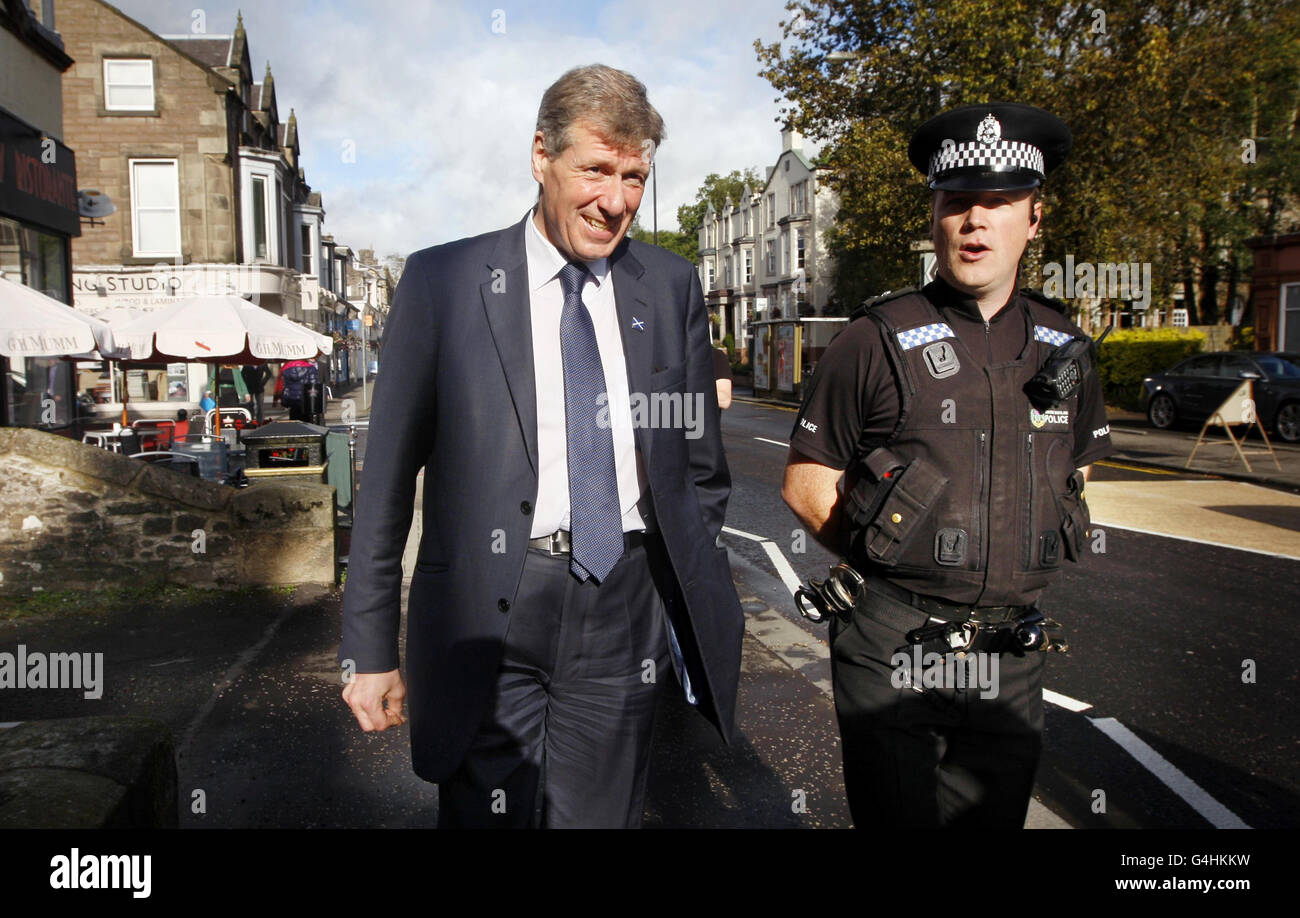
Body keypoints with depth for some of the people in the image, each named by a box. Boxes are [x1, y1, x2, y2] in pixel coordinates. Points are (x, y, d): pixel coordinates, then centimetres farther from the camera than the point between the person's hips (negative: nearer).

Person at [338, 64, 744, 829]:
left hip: (624, 618, 3)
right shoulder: (443, 282, -2)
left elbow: (701, 469, 12)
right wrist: (371, 649, -1)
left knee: (603, 815, 13)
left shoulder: (672, 287, 7)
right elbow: (388, 476, 0)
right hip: (488, 615, -2)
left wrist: (701, 610, 11)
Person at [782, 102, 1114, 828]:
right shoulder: (877, 341, -7)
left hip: (1013, 658, 4)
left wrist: (1021, 570, 7)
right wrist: (891, 564, -7)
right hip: (890, 650, -4)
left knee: (994, 815, 16)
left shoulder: (1061, 344, 6)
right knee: (895, 815, 7)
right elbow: (805, 484, -3)